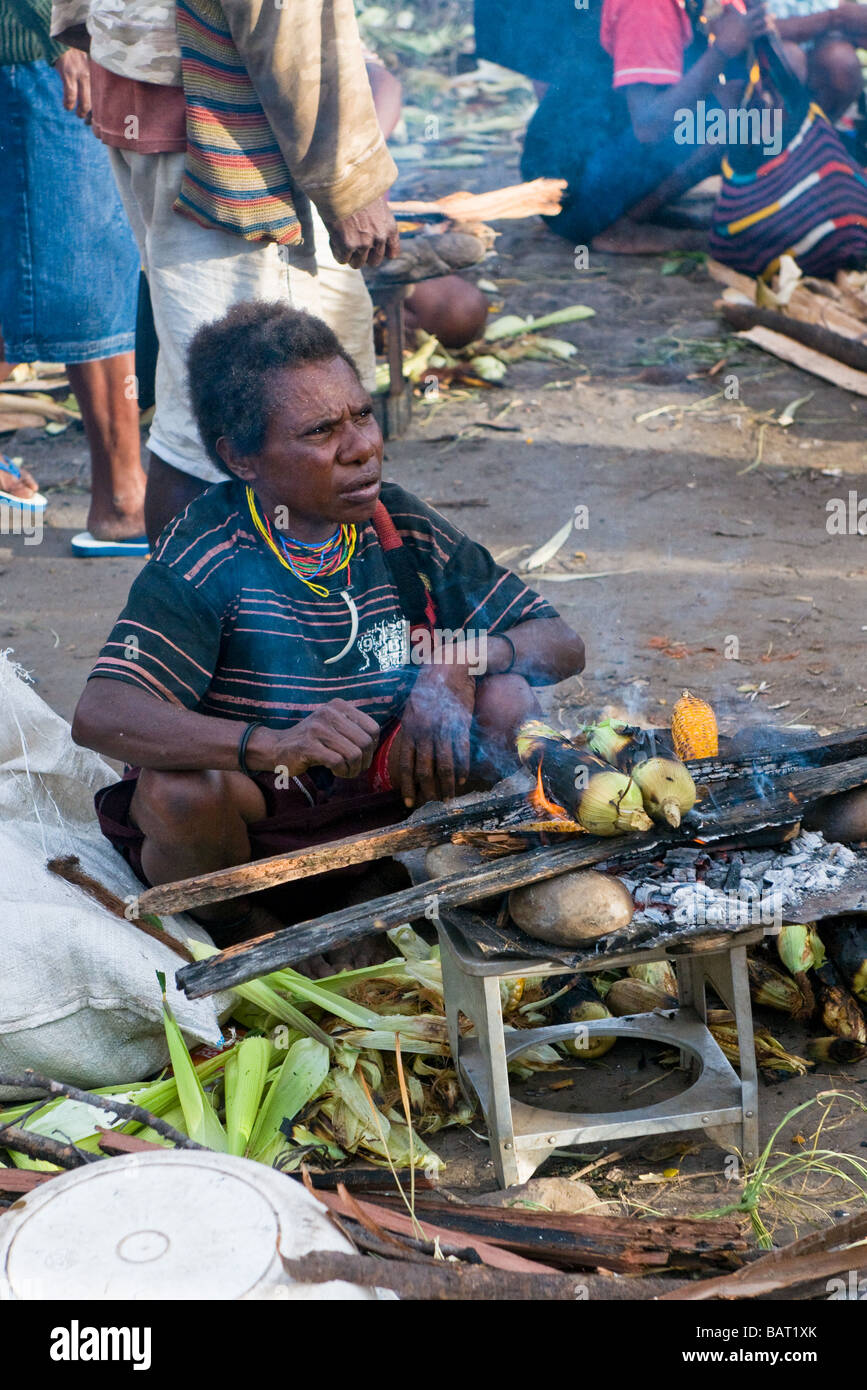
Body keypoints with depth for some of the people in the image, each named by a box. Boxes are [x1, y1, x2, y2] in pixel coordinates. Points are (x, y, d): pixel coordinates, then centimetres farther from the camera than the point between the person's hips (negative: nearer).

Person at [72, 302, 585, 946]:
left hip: (380, 796, 3)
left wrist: (459, 659, -23)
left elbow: (563, 645, -1)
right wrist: (271, 743, -48)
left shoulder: (400, 526, -6)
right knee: (179, 790, -35)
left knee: (506, 700, -17)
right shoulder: (207, 554, -19)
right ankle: (231, 918, -1)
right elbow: (100, 715, -33)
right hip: (252, 811, -3)